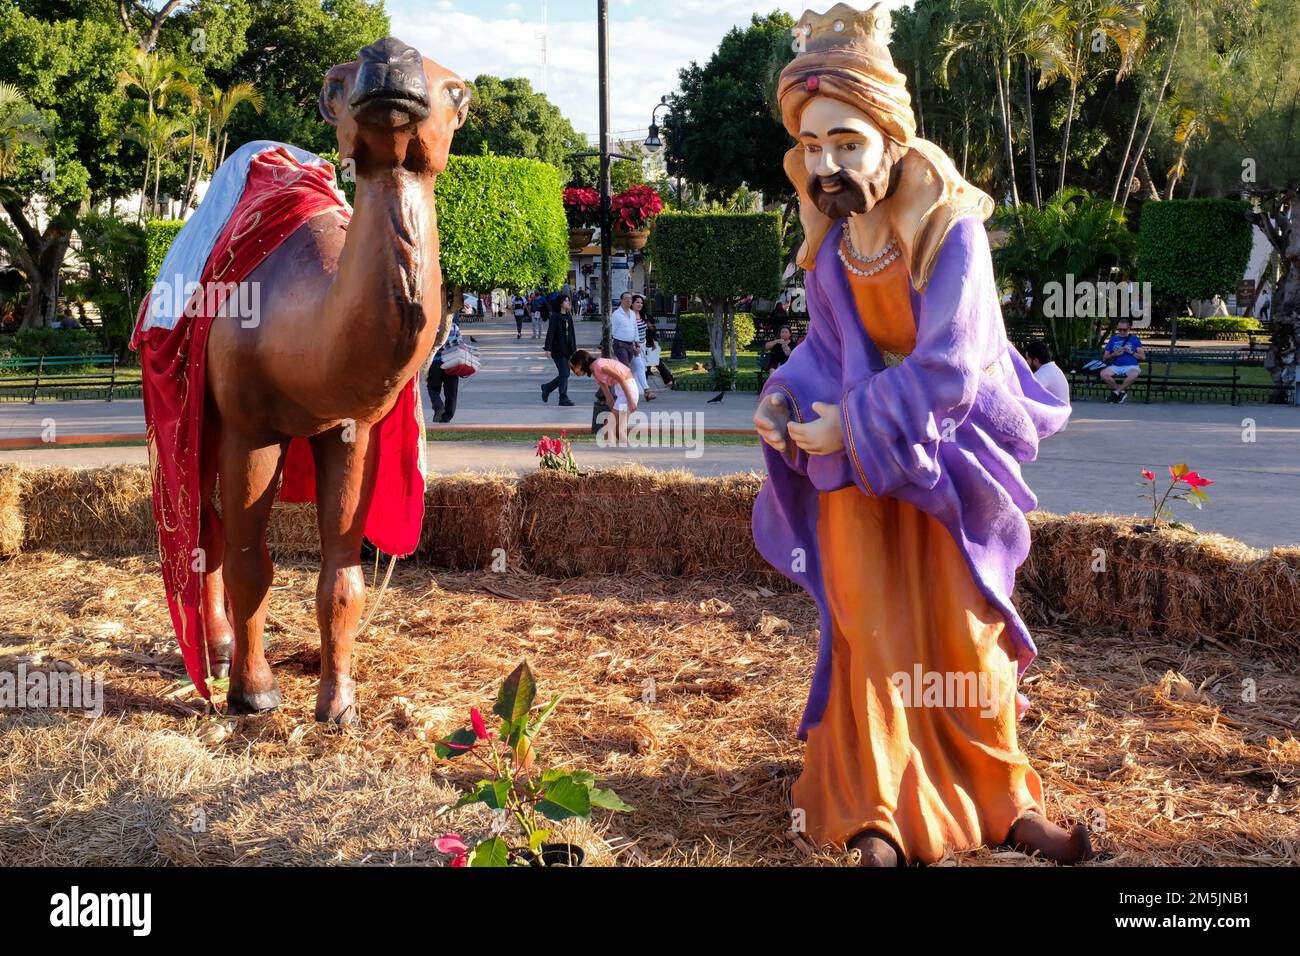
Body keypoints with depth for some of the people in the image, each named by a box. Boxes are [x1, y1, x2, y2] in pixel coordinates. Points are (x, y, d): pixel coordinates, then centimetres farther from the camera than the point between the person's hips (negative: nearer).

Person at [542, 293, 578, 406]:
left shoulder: (569, 316, 11)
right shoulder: (555, 316, -9)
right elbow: (550, 333, -13)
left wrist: (574, 349, 14)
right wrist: (548, 349, -19)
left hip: (567, 350, 7)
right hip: (558, 350, -7)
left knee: (564, 374, 10)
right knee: (564, 374, -8)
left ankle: (547, 388, 28)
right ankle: (563, 398, 0)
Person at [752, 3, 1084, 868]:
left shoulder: (950, 229, -20)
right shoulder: (829, 241, -4)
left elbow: (946, 372, -25)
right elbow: (829, 347, 5)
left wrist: (850, 426, -23)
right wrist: (787, 402, -13)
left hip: (946, 455, -3)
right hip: (856, 456, 3)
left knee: (965, 634, 3)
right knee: (872, 632, 1)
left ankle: (1006, 804, 20)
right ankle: (876, 817, 10)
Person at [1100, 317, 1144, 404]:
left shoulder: (1134, 339, 14)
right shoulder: (1113, 339, 19)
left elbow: (1143, 357, 8)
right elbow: (1104, 358, 16)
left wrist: (1131, 352, -7)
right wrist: (1114, 354, -3)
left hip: (1131, 366, -2)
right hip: (1115, 366, 2)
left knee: (1134, 374, -40)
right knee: (1103, 373, -31)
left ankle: (1116, 392, -19)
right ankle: (1122, 391, -14)